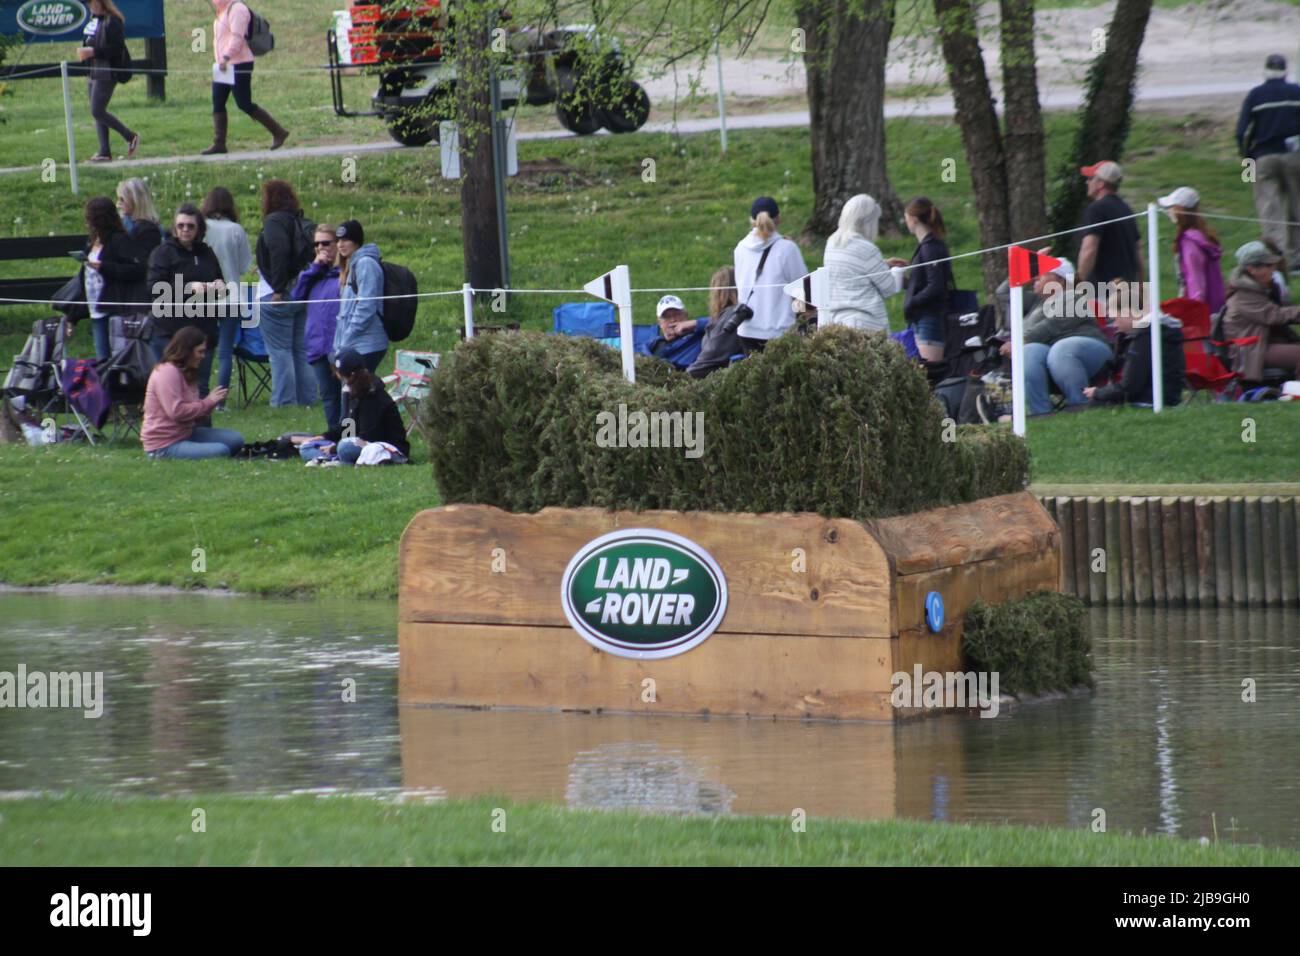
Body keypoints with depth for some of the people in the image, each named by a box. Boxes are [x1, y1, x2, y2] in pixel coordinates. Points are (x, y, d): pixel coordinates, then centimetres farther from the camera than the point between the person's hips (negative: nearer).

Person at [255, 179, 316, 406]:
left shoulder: (274, 222, -11)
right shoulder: (302, 223, 11)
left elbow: (279, 251, -25)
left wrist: (278, 288, -22)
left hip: (278, 295, -8)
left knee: (279, 351, -3)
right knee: (301, 349, 14)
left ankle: (284, 401, -4)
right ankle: (307, 398, 16)